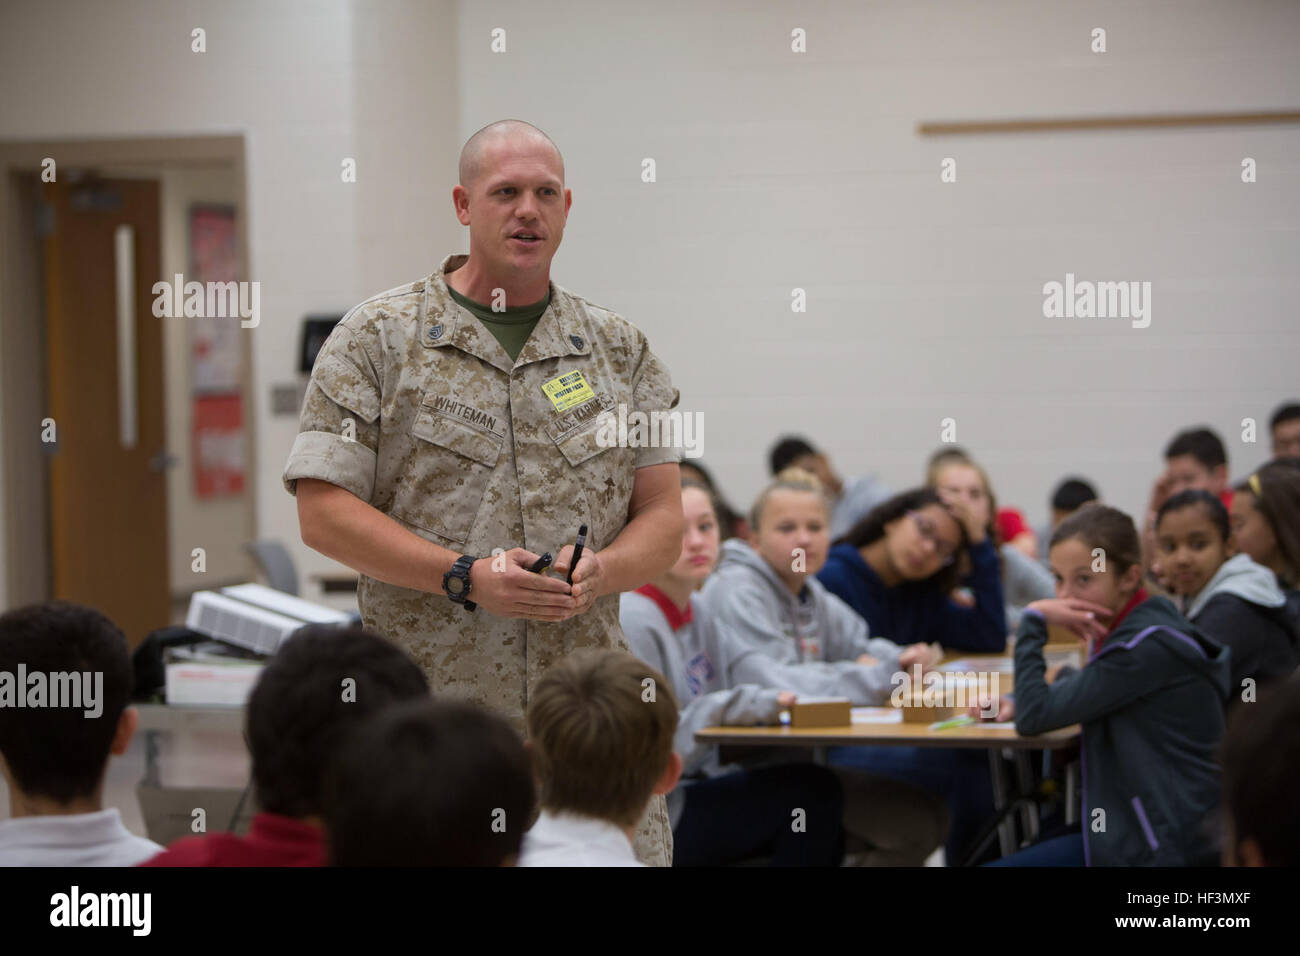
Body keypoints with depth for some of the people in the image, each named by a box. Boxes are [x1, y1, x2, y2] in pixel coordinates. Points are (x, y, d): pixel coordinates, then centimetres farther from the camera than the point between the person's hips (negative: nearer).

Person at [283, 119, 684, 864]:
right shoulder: (378, 338, 3)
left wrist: (598, 573, -11)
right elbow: (324, 512, -4)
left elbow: (663, 516, 12)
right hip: (428, 706, -2)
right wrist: (467, 577, -14)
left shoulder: (620, 349, 13)